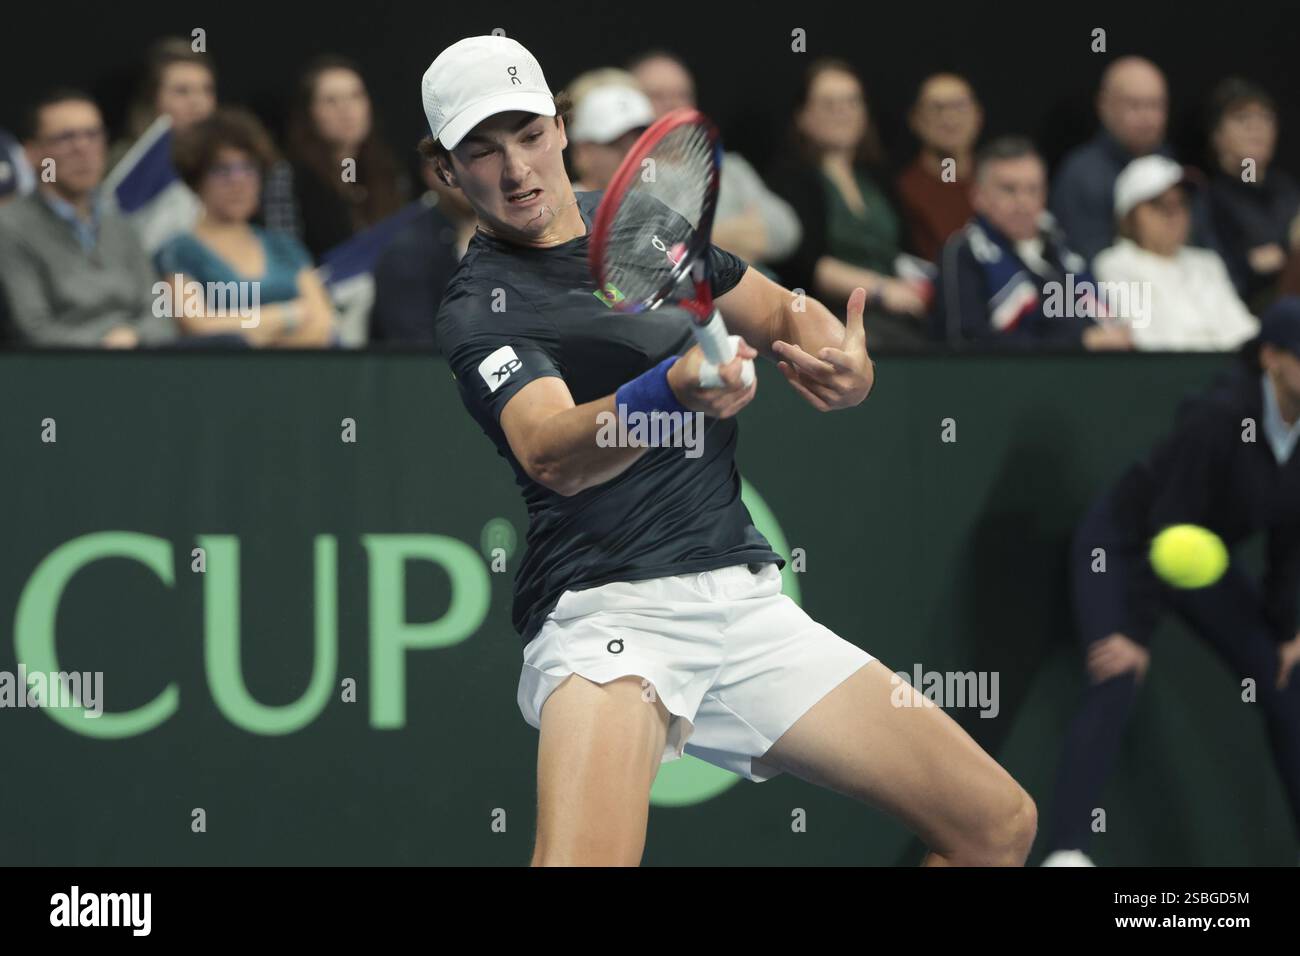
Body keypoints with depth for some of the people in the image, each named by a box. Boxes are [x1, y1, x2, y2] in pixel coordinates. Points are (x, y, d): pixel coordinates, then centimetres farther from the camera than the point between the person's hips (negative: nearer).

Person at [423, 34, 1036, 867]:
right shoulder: (480, 308, -5)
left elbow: (789, 316, 22)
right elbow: (550, 454, -22)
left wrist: (845, 367, -3)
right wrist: (671, 391, -43)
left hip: (745, 603, 6)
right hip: (608, 610, -6)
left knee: (1000, 825, -1)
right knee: (581, 860, -36)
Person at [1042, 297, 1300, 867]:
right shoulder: (1217, 418, -31)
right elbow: (1168, 526, -29)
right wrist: (1133, 632, -28)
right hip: (1121, 545, -7)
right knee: (1116, 685, -24)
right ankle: (1065, 851, -31)